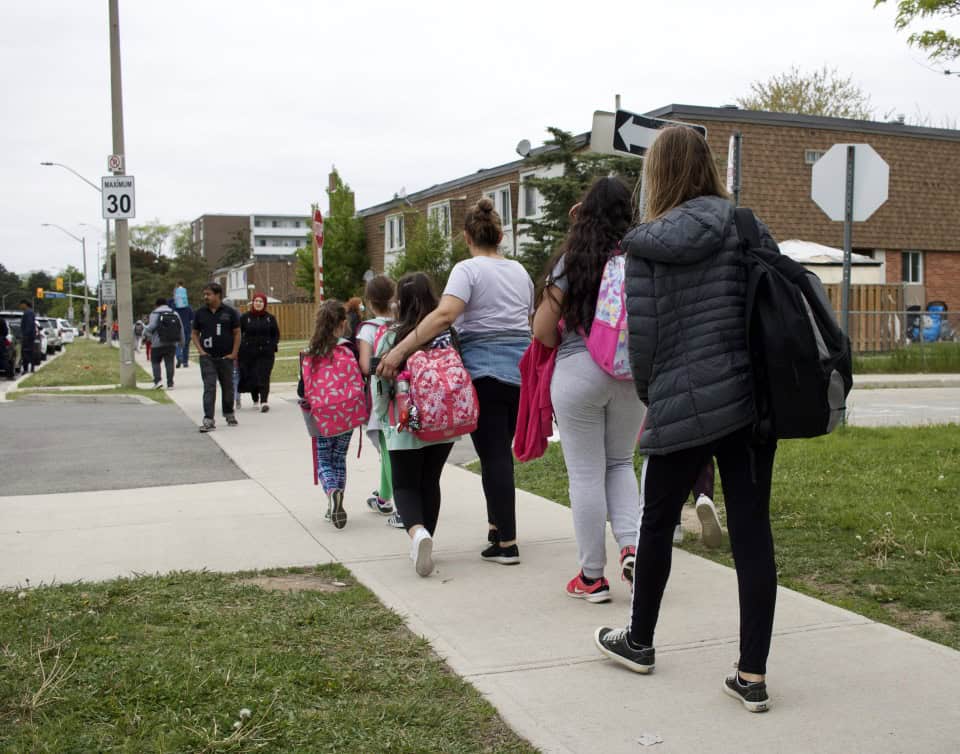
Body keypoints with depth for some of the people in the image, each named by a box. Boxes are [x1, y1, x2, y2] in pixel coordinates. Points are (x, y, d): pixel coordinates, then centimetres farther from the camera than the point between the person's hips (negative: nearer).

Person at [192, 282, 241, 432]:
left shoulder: (230, 312, 0)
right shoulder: (200, 313, 5)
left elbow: (237, 333, 2)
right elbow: (195, 334, 11)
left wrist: (234, 353, -5)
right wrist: (200, 350, -3)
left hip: (226, 357, 0)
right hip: (207, 358, 0)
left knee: (228, 387, 13)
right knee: (209, 388, -10)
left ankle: (229, 414, 32)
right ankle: (208, 420, -14)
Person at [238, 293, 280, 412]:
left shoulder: (270, 318, 6)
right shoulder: (245, 317, 3)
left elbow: (276, 334, 13)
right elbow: (238, 334, 3)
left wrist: (272, 346, 0)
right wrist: (241, 348, -5)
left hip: (266, 353, 0)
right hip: (248, 352, 1)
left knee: (263, 377, -10)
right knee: (251, 377, 6)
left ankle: (264, 401, -18)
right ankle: (255, 401, 23)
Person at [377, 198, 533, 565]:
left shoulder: (468, 270, -7)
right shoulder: (520, 271, 13)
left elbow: (444, 315, -22)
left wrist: (399, 350, -24)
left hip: (485, 372, -6)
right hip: (522, 370, 6)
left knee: (494, 455, -3)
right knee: (501, 451, 17)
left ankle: (506, 543, -1)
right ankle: (497, 525, 25)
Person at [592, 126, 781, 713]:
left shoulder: (648, 245, -7)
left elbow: (643, 336, -7)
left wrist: (650, 395, 10)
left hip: (685, 405, -3)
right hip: (753, 400, 4)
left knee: (658, 521, 15)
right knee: (753, 529, 6)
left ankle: (639, 641, 34)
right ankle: (753, 675, 9)